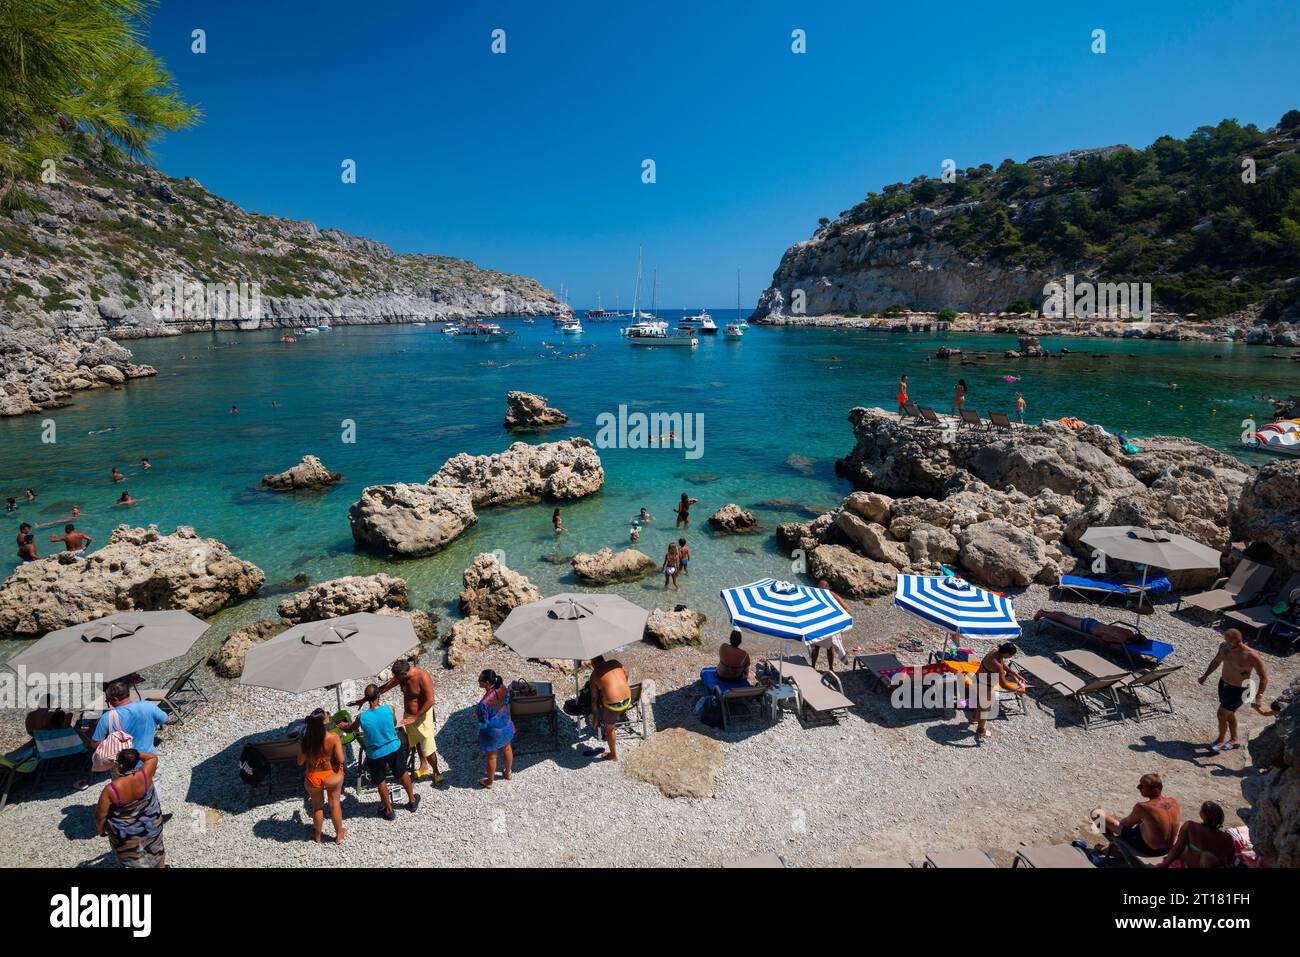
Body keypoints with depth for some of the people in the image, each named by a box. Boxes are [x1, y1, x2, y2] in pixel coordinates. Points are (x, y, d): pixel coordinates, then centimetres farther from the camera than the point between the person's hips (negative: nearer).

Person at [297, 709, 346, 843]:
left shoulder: (306, 740, -18)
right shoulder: (333, 737, -25)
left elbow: (300, 762, -6)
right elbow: (341, 759, -22)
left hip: (313, 778, 1)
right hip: (332, 776, -1)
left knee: (317, 807, 25)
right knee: (335, 804, 21)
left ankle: (317, 835, 46)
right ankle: (339, 834, 39)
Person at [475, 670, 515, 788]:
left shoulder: (484, 703, -37)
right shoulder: (503, 688, -20)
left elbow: (483, 724, -25)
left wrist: (477, 711, -8)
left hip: (493, 732, -6)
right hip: (507, 726, 6)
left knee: (491, 756, 20)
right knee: (507, 749, 29)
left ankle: (489, 781, 44)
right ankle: (507, 773, 54)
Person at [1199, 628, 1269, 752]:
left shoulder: (1251, 656, -28)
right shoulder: (1224, 647, -10)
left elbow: (1264, 677, -21)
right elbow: (1216, 661, 10)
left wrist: (1258, 698, -28)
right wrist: (1205, 676, 16)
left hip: (1238, 690, -6)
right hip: (1223, 684, 6)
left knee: (1222, 714, -1)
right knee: (1229, 714, 22)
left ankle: (1220, 740, 23)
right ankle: (1234, 740, 42)